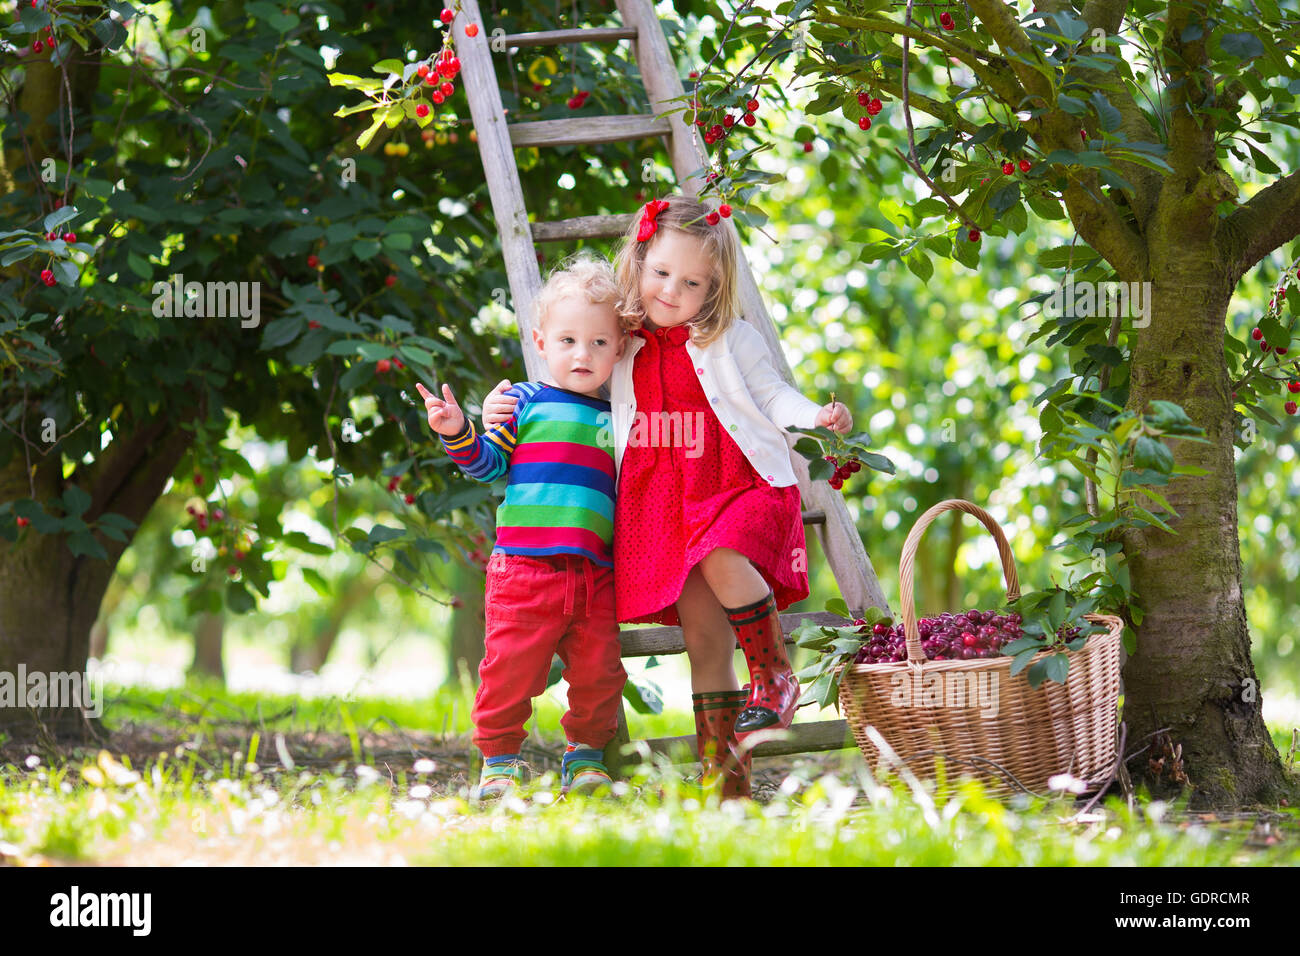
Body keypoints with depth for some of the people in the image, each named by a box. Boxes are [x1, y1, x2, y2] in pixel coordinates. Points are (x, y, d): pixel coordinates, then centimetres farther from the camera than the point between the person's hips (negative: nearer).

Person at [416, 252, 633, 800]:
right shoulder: (525, 402, 5)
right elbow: (489, 465, 4)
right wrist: (457, 434, -11)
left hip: (594, 570, 3)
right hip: (524, 566, -3)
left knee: (599, 672, 4)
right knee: (511, 667, -5)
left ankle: (586, 754, 21)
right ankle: (499, 759, 9)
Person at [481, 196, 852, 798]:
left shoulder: (731, 341, 3)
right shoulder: (624, 349, 10)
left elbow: (771, 394, 5)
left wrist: (814, 415, -16)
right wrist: (510, 411, 7)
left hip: (741, 487, -3)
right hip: (662, 502, 3)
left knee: (721, 558, -33)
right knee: (701, 627, -2)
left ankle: (775, 676, -15)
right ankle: (720, 761, 3)